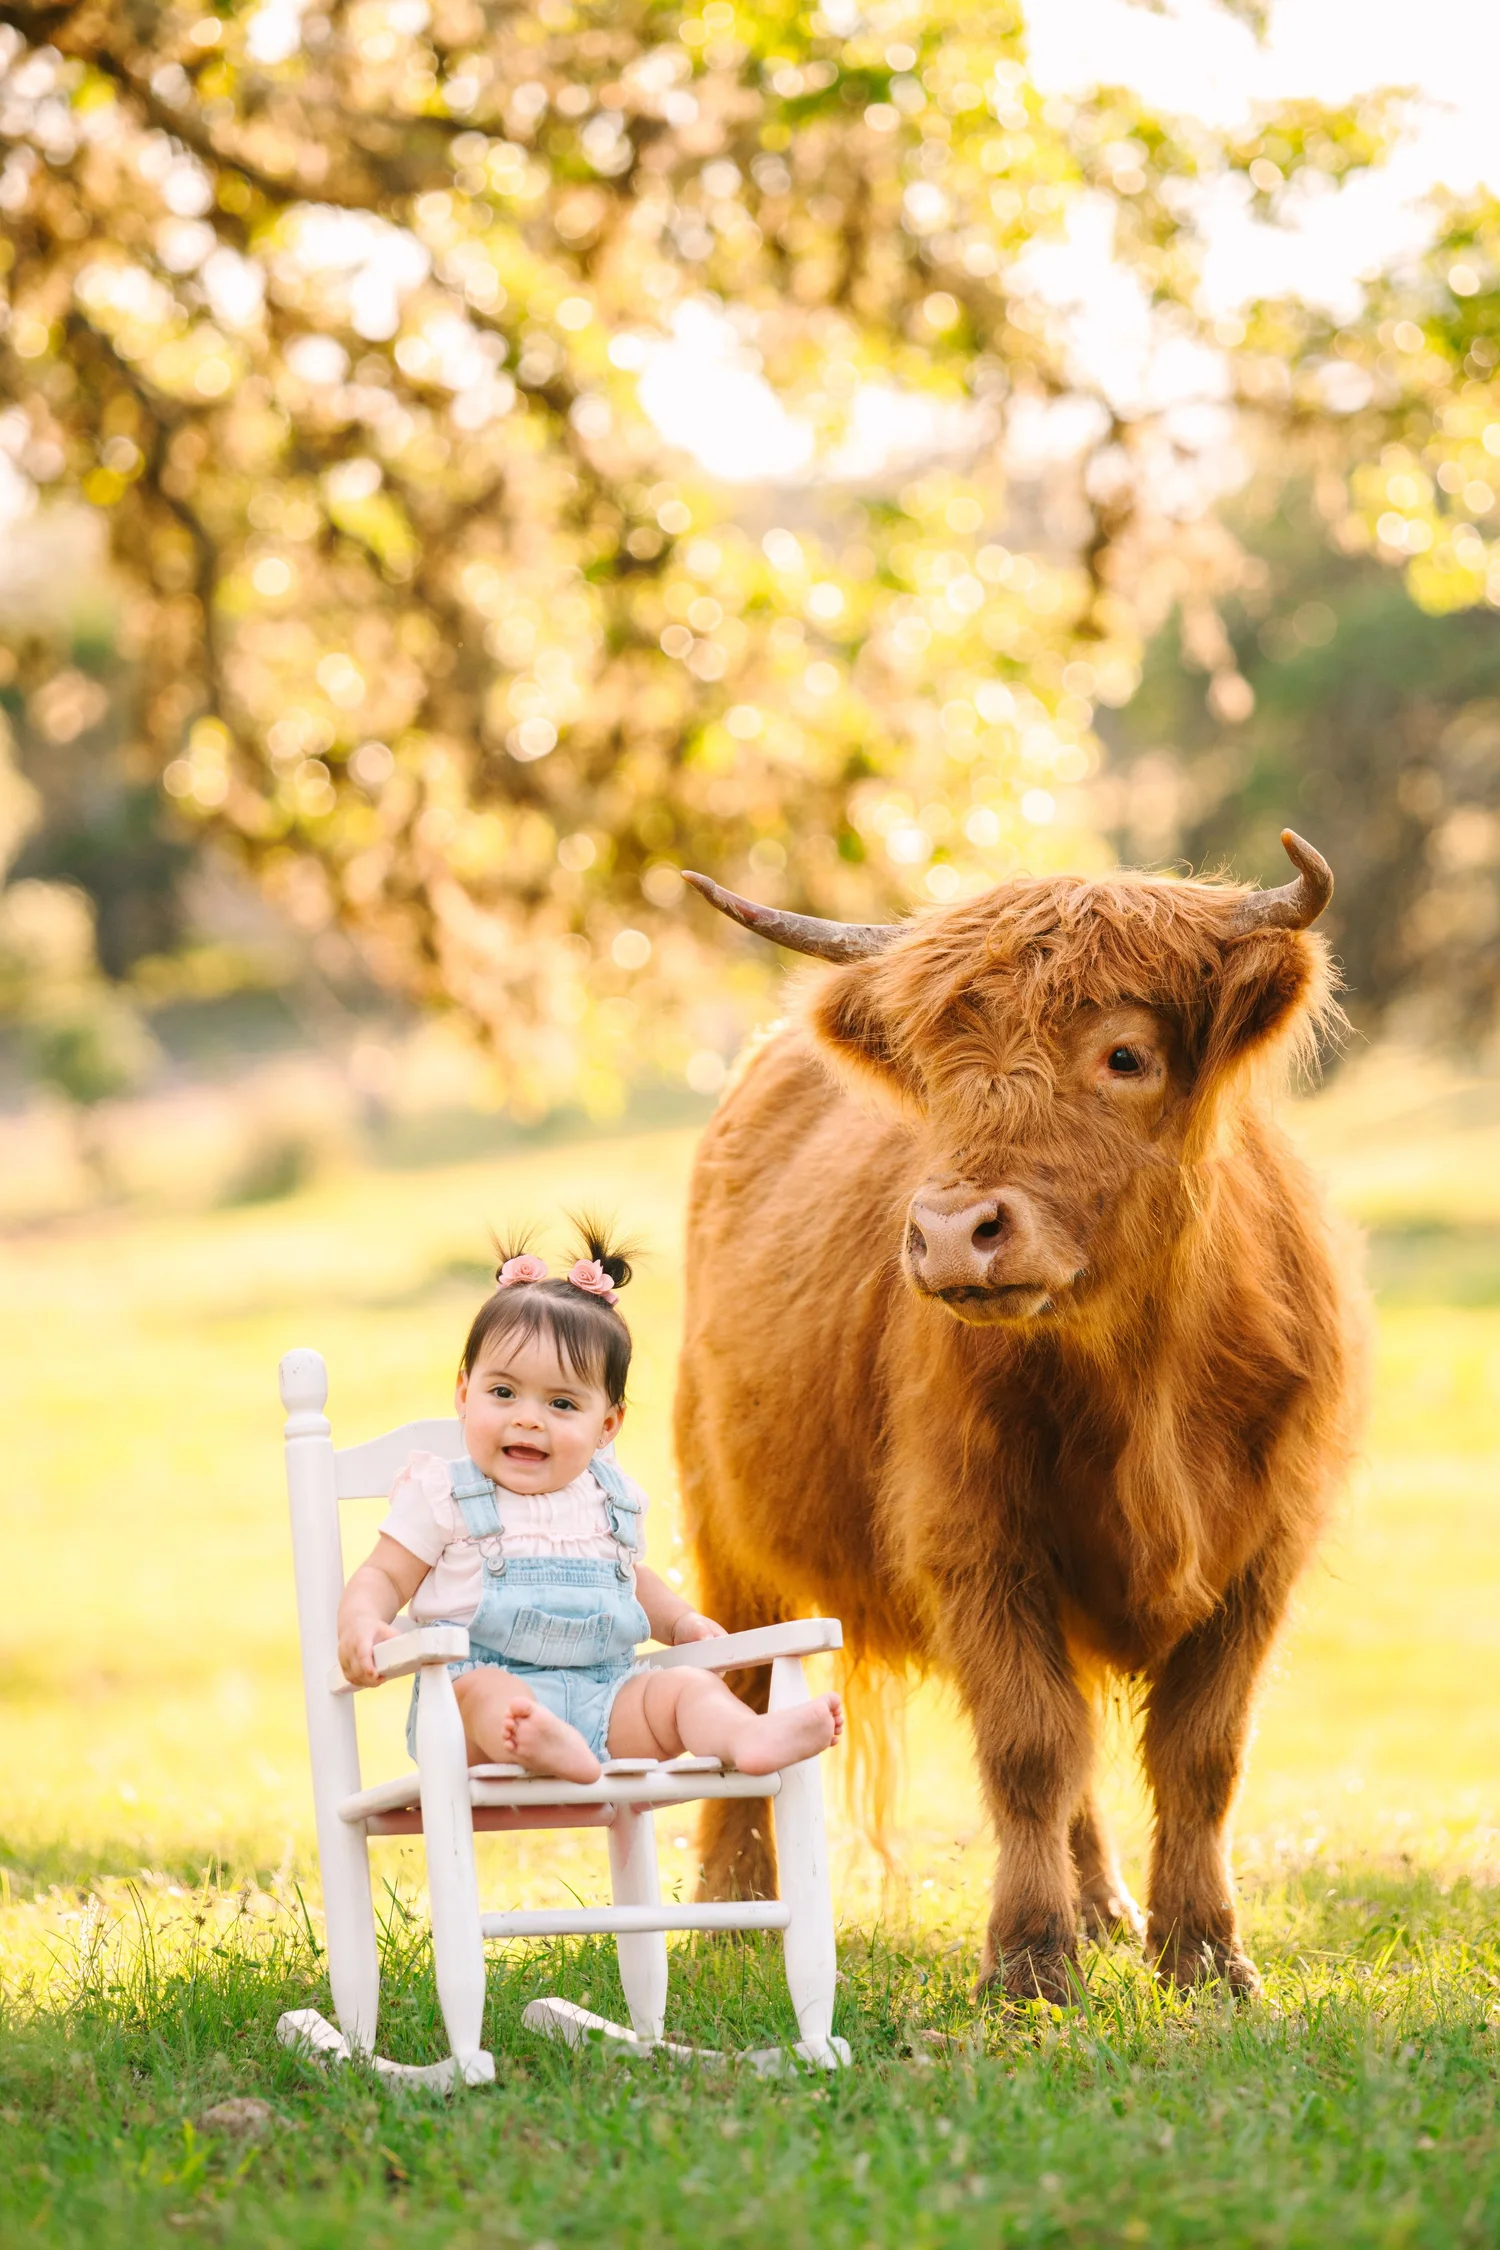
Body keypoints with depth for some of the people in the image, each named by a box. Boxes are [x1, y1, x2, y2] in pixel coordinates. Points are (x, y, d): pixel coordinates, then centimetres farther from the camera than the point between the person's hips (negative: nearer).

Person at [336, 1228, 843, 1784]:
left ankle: (749, 1737, -49)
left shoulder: (611, 1503, 18)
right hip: (481, 1674, -4)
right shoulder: (442, 1495, 6)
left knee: (686, 1686, -18)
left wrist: (681, 1622, 17)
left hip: (601, 1699, 4)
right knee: (487, 1691, -35)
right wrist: (362, 1623, -14)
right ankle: (536, 1746, -68)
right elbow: (384, 1576, 8)